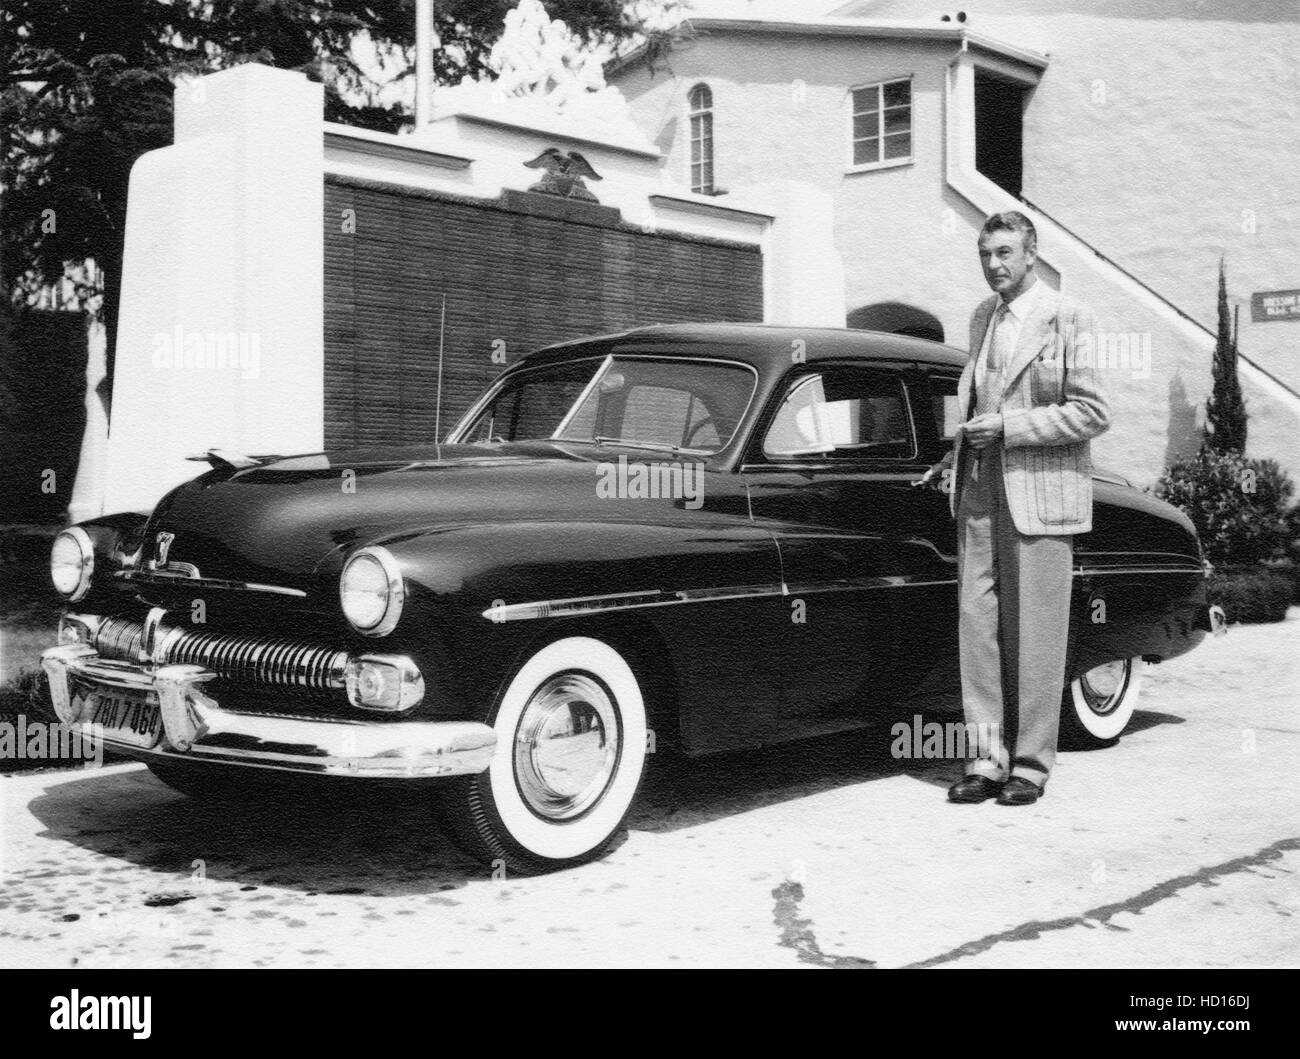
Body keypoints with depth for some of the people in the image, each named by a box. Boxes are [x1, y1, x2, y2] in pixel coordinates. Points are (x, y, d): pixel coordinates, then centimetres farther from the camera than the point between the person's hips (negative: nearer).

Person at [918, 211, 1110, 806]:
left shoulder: (1067, 317, -4)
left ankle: (1030, 766, 8)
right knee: (977, 625, 3)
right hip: (979, 492, 6)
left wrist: (1009, 426, -14)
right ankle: (987, 759, 9)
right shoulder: (983, 317, 15)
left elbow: (1092, 413, -10)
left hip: (1040, 494, -6)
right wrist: (954, 462, 13)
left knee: (1034, 637, 0)